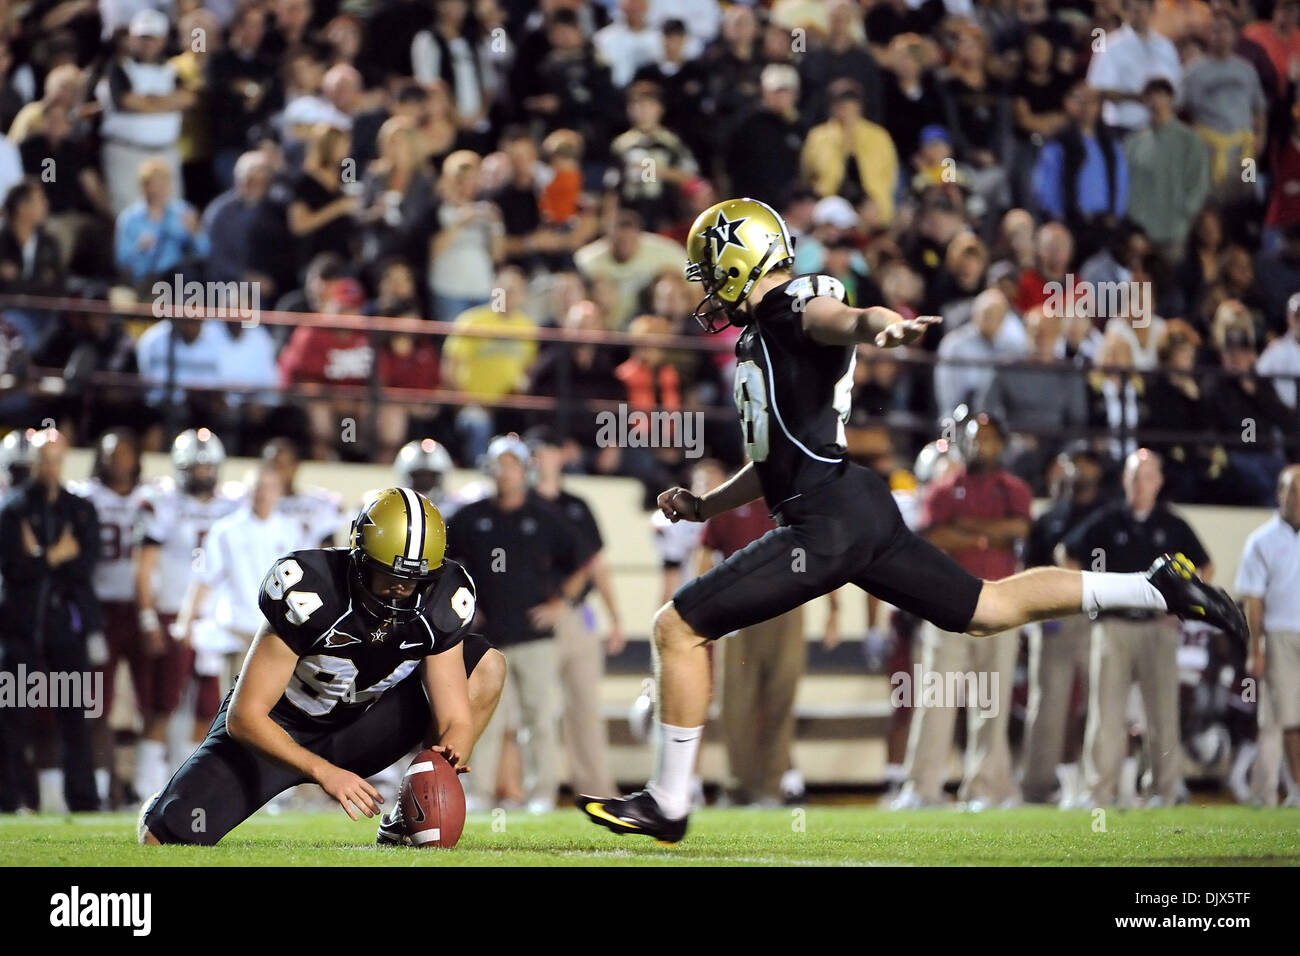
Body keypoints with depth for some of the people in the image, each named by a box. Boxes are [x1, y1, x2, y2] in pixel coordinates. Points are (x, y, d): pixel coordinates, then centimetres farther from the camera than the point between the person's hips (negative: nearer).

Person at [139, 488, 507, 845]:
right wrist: (324, 772, -40)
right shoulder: (309, 589, -31)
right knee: (165, 837, -22)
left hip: (355, 730, 4)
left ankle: (405, 821, -11)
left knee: (485, 665, -13)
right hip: (276, 729, -4)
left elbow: (456, 719, -16)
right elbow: (244, 717, -29)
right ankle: (169, 807, 19)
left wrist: (448, 760, -40)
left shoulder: (439, 603, -18)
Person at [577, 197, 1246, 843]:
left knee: (679, 629, -7)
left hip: (827, 524, -11)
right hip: (863, 511, 11)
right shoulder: (760, 338, 24)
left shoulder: (791, 306, -6)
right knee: (987, 610, 17)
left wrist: (885, 326, -53)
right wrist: (702, 506, 23)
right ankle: (1156, 586, 18)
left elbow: (853, 318, -30)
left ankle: (666, 805, -1)